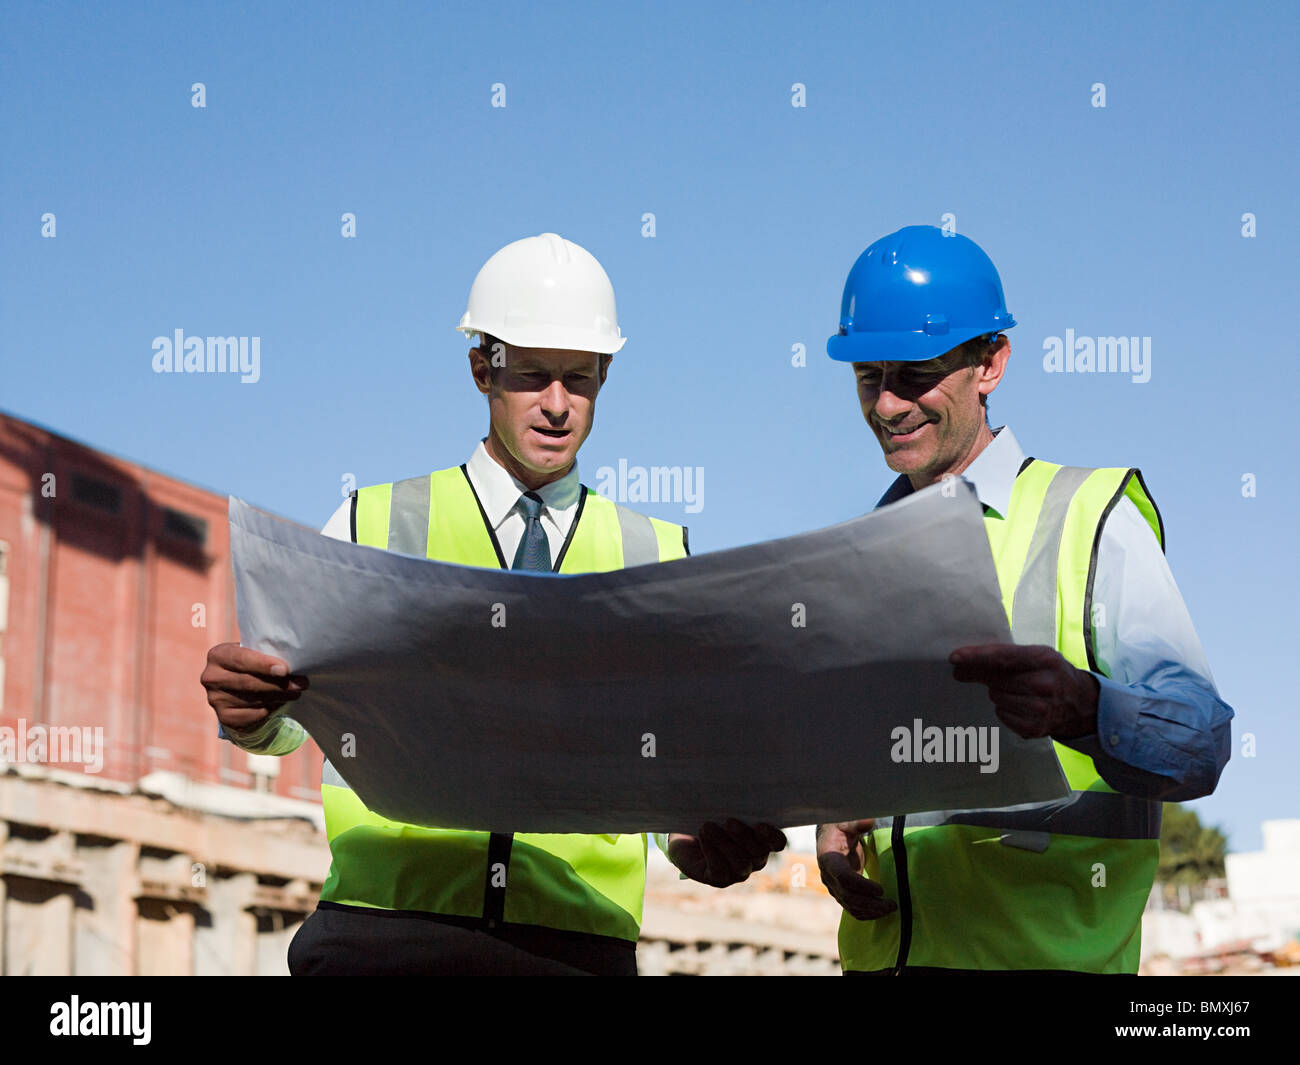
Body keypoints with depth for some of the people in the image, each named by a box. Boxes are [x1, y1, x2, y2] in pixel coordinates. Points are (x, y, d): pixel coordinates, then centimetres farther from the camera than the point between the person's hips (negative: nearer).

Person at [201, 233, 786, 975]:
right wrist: (247, 707, -18)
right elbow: (288, 712, 6)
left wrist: (704, 844, -13)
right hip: (384, 927, -2)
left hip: (579, 941, 2)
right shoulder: (376, 523, 13)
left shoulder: (658, 558, 17)